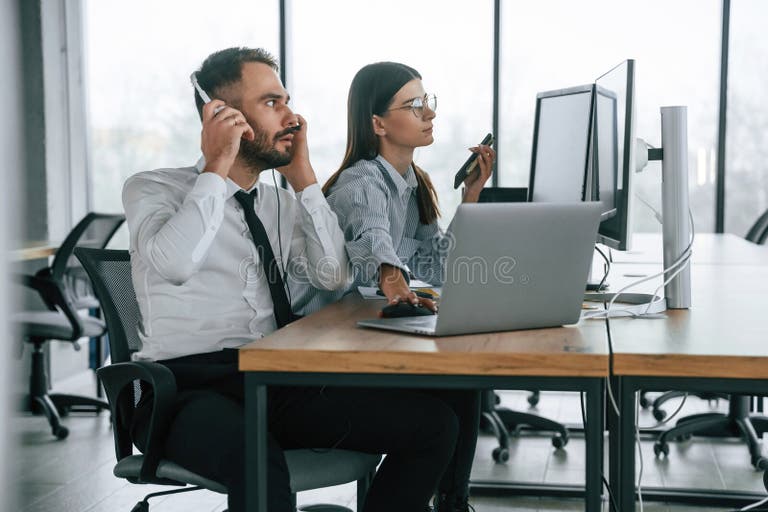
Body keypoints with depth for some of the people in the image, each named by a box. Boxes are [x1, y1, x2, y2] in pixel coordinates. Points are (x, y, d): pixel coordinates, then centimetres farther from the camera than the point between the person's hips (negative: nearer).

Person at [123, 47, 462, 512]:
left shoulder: (279, 203, 19)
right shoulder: (152, 188, 3)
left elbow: (334, 276, 5)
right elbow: (174, 262, -17)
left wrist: (302, 175, 5)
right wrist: (217, 166, -9)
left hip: (280, 383, 6)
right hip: (190, 389, -5)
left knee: (434, 421, -12)